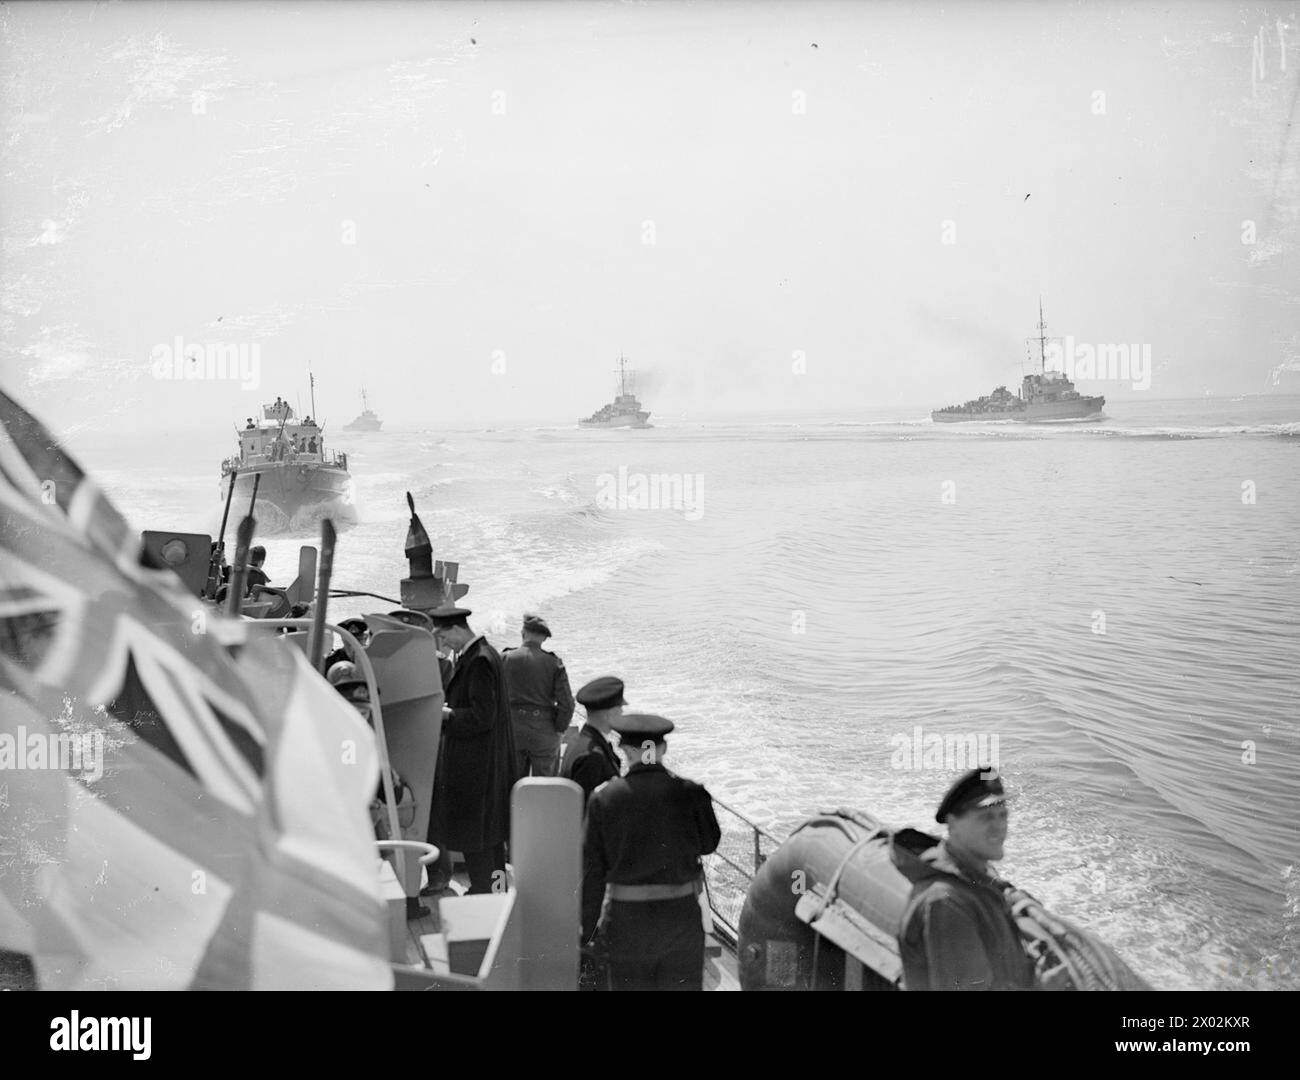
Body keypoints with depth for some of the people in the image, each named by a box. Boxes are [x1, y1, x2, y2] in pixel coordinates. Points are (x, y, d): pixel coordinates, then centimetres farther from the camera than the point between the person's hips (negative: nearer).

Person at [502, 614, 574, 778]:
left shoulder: (505, 659, -3)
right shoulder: (553, 663, -6)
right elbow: (567, 703, -11)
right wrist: (559, 729, 3)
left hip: (512, 729, 1)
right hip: (544, 732, -1)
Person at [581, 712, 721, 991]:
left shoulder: (604, 798, -7)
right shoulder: (689, 794, -7)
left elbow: (591, 869, -3)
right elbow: (709, 843, 8)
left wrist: (587, 927, 6)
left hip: (627, 918, 0)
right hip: (681, 915, 1)